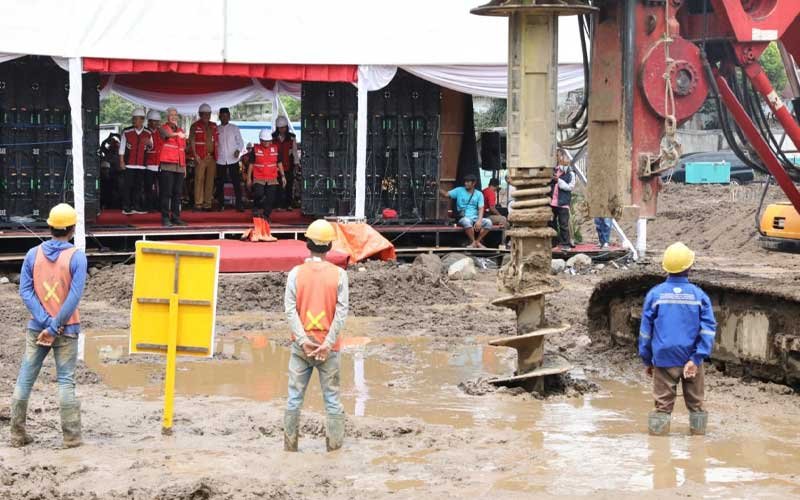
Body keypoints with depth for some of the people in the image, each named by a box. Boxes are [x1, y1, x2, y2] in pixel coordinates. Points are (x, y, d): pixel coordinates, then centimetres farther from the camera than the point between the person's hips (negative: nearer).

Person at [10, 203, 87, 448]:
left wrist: (46, 322, -9)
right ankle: (71, 436, 4)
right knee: (66, 381, 2)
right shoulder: (77, 257, -9)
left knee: (24, 379, 10)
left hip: (37, 328, 3)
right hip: (66, 330, -3)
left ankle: (18, 433, 13)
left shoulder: (33, 254, 0)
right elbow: (74, 297, -16)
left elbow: (25, 291, -6)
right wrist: (54, 328, -12)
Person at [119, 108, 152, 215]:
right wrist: (121, 161, 0)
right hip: (129, 164, -2)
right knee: (128, 186, -2)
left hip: (141, 164, 2)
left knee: (139, 186, 5)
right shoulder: (126, 132, 0)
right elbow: (122, 147, 4)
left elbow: (152, 148, 13)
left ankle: (136, 207, 12)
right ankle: (126, 208, 2)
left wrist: (149, 144, -9)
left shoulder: (148, 133, 6)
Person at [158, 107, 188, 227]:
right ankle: (165, 218, -6)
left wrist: (184, 165, 18)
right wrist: (177, 134, -46)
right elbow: (167, 134, -24)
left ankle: (175, 217, 9)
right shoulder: (163, 128, 1)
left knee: (178, 193, 4)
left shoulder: (181, 131, 20)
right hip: (167, 166, -6)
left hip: (179, 166, 6)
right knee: (166, 193, -8)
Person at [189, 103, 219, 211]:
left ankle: (207, 203, 6)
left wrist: (216, 155, 11)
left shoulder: (214, 126, 17)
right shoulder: (195, 126, 2)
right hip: (201, 157, -5)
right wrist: (195, 155, -11)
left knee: (210, 180, 3)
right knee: (199, 180, -8)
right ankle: (198, 203, -7)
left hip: (212, 157, 5)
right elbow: (191, 141, -2)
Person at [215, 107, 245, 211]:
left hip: (233, 159, -1)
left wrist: (238, 150, -12)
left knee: (236, 182, -6)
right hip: (220, 160, 2)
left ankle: (239, 205, -5)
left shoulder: (234, 128, 6)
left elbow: (240, 141, 6)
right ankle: (221, 205, 14)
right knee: (220, 183, 5)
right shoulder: (216, 129, 8)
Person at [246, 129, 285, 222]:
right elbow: (251, 164, 5)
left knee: (271, 198, -3)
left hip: (272, 179, 3)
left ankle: (266, 215, 13)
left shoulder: (275, 149, 7)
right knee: (259, 195, -21)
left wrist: (283, 176, 10)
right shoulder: (255, 149, 1)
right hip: (258, 179, -2)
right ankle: (256, 210, 6)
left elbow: (279, 163, 15)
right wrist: (249, 178, 4)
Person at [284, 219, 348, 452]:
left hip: (301, 345, 1)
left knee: (295, 396, 8)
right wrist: (328, 344, -10)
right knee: (332, 397, 5)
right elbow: (341, 311, -9)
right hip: (328, 346, -1)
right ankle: (334, 445, 5)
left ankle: (289, 445, 12)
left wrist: (303, 341, -10)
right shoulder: (339, 274, -4)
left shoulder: (296, 273, -2)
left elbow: (290, 310, -8)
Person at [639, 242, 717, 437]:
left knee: (663, 404, 4)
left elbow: (646, 330, 1)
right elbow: (708, 329, -9)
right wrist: (697, 358, -12)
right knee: (695, 402, 16)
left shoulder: (655, 294, -3)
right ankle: (698, 431, 22)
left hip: (664, 358, -1)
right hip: (691, 359, 1)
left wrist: (647, 360, 9)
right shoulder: (699, 295, -3)